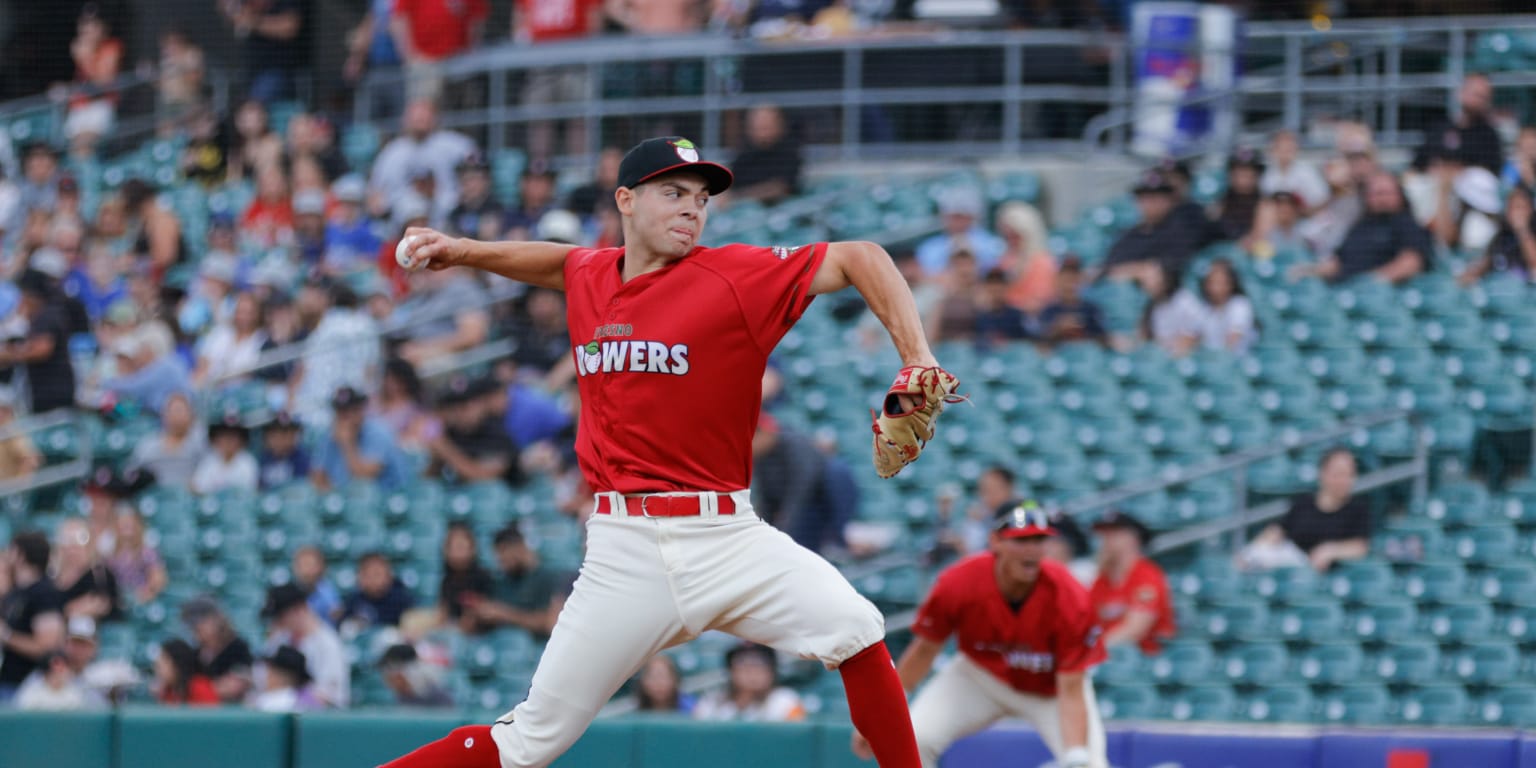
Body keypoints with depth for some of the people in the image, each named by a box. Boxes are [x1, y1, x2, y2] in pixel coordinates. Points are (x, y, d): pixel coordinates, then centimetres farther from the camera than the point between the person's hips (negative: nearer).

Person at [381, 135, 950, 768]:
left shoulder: (734, 278, -5)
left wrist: (917, 364, -14)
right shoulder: (588, 278, 8)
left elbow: (862, 259, -5)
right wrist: (460, 252, 24)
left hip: (727, 538, -2)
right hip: (624, 551, 2)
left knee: (856, 632, -25)